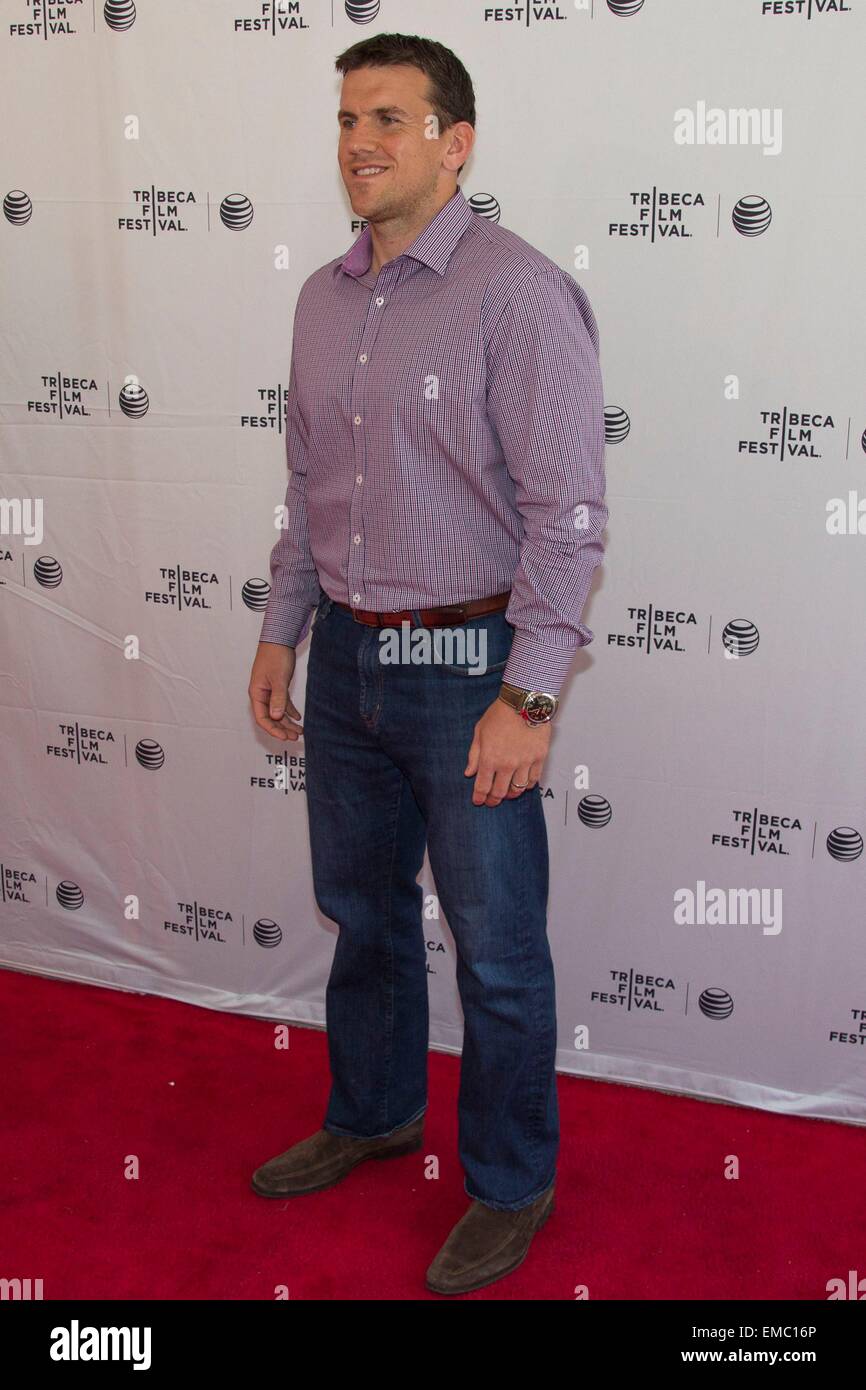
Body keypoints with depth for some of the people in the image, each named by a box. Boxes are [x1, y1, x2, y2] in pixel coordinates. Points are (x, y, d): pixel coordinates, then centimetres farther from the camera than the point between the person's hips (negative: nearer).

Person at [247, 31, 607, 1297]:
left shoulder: (517, 292, -14)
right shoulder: (324, 298, 8)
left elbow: (568, 512, -17)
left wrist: (528, 699, -20)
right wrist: (282, 632, 16)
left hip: (466, 663, -7)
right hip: (348, 659, 7)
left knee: (496, 947, 7)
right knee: (362, 910, 21)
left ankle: (512, 1187, 27)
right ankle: (373, 1112, 44)